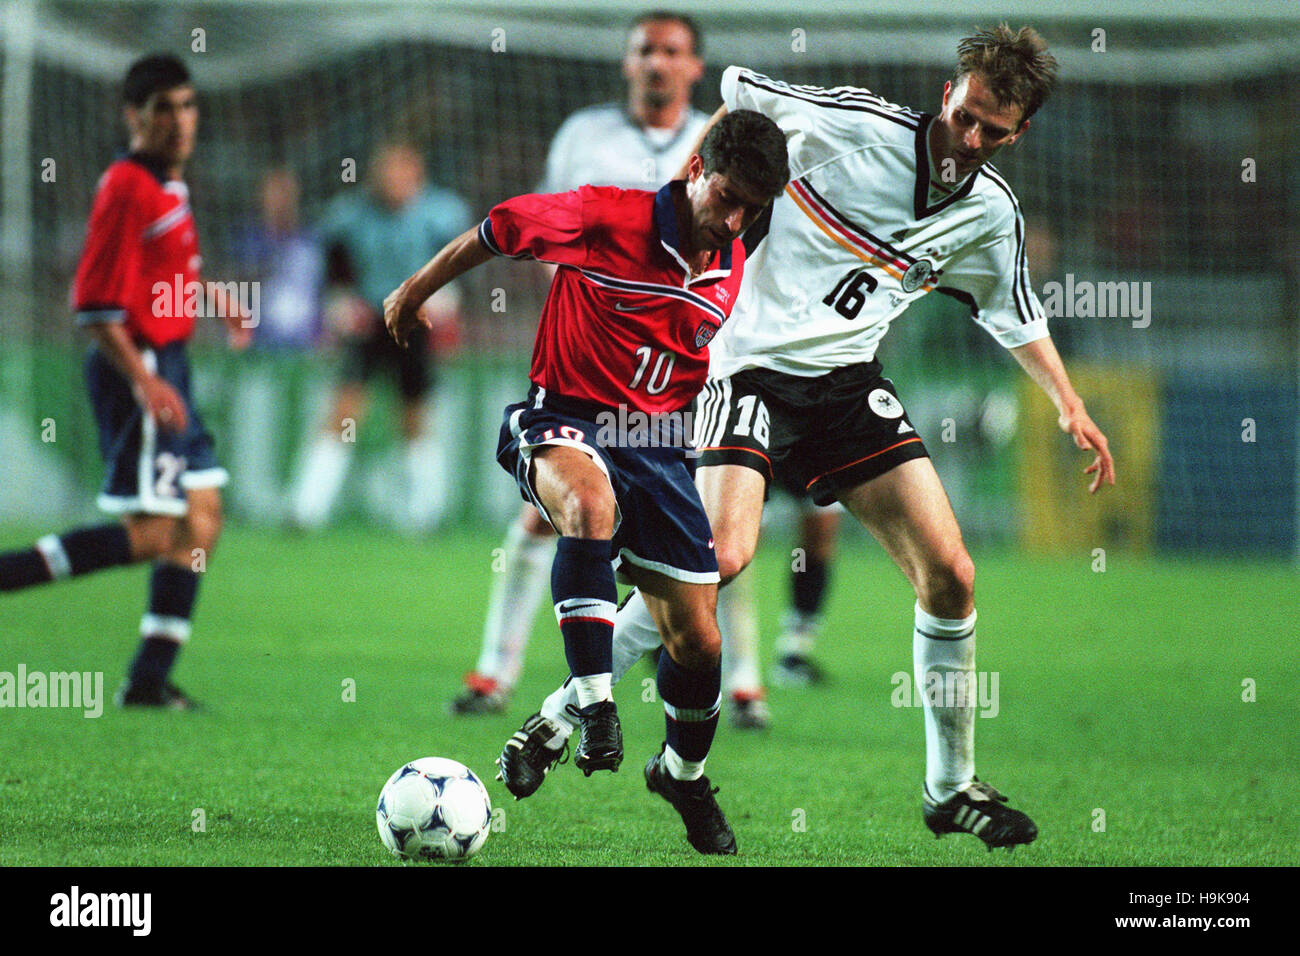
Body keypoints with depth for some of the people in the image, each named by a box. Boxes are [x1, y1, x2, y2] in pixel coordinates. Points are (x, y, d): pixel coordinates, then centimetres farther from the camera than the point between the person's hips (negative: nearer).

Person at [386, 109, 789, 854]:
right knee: (590, 504, -42)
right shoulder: (609, 218, -14)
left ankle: (684, 773, 30)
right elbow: (499, 230, -2)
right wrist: (415, 293, 9)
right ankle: (595, 708, -41)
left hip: (658, 443, 5)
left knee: (698, 640, 2)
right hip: (567, 423, -5)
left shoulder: (730, 270, 4)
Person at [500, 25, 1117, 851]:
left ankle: (952, 789, 10)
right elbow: (736, 93, 0)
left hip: (848, 382, 5)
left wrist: (1071, 407, 12)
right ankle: (563, 714, -10)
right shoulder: (855, 125, -13)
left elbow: (1016, 317, 19)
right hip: (754, 368, -5)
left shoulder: (991, 212, 3)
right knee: (720, 557, -25)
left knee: (950, 573, -6)